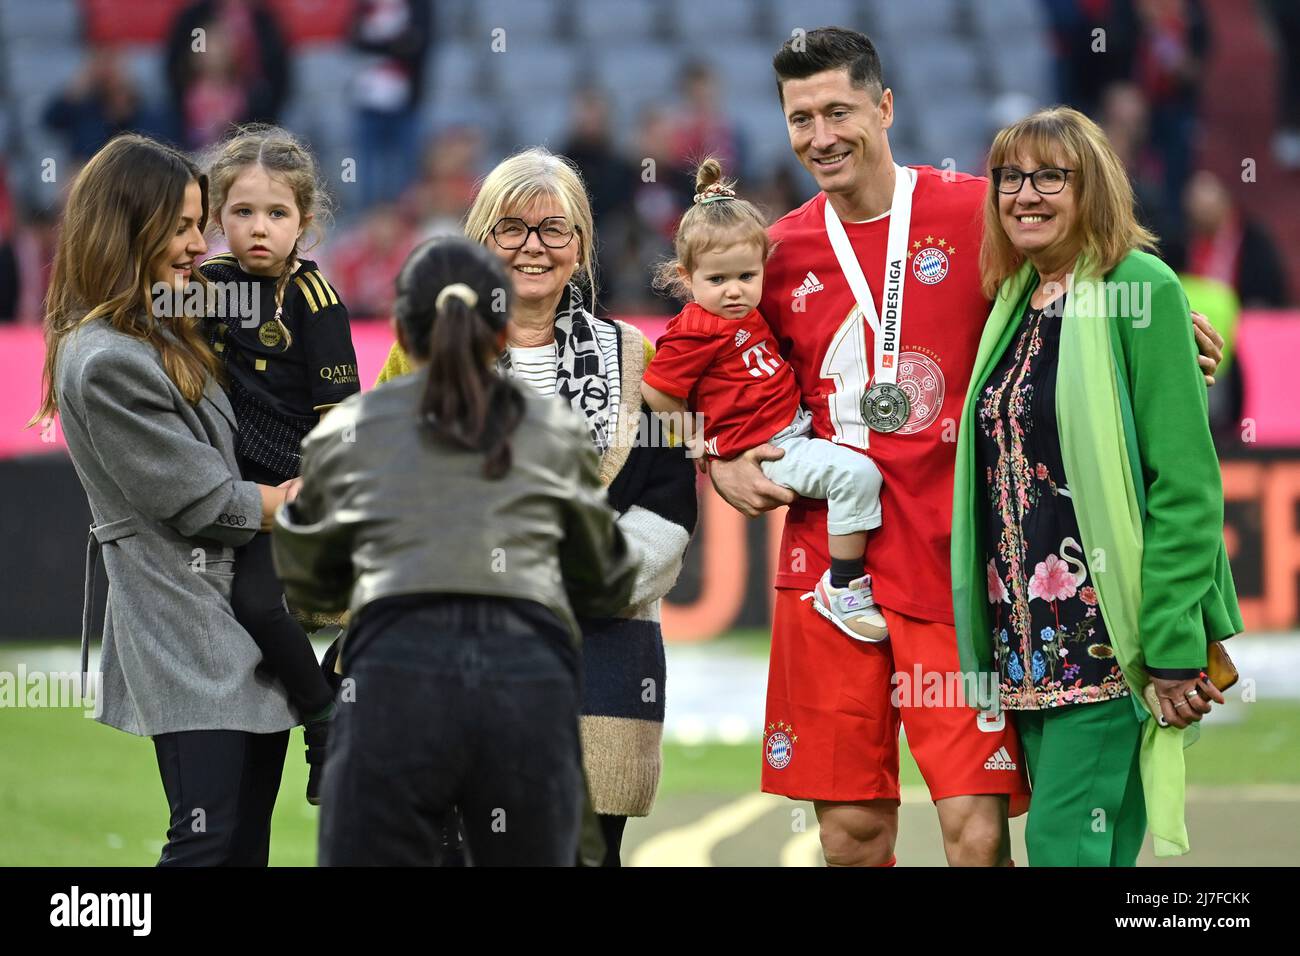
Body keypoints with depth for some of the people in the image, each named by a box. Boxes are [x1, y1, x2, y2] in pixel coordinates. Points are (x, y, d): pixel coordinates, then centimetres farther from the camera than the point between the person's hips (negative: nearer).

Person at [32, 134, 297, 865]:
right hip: (189, 632, -10)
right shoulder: (106, 364, -16)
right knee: (210, 845, -13)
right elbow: (204, 501, -14)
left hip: (243, 618, 10)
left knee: (249, 844, 6)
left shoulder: (166, 338, 15)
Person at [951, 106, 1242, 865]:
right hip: (1029, 633, 7)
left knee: (1066, 841, -12)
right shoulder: (1016, 299, 14)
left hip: (1108, 630, -7)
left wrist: (1176, 645, -17)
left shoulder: (1141, 290, -8)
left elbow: (1185, 480, -13)